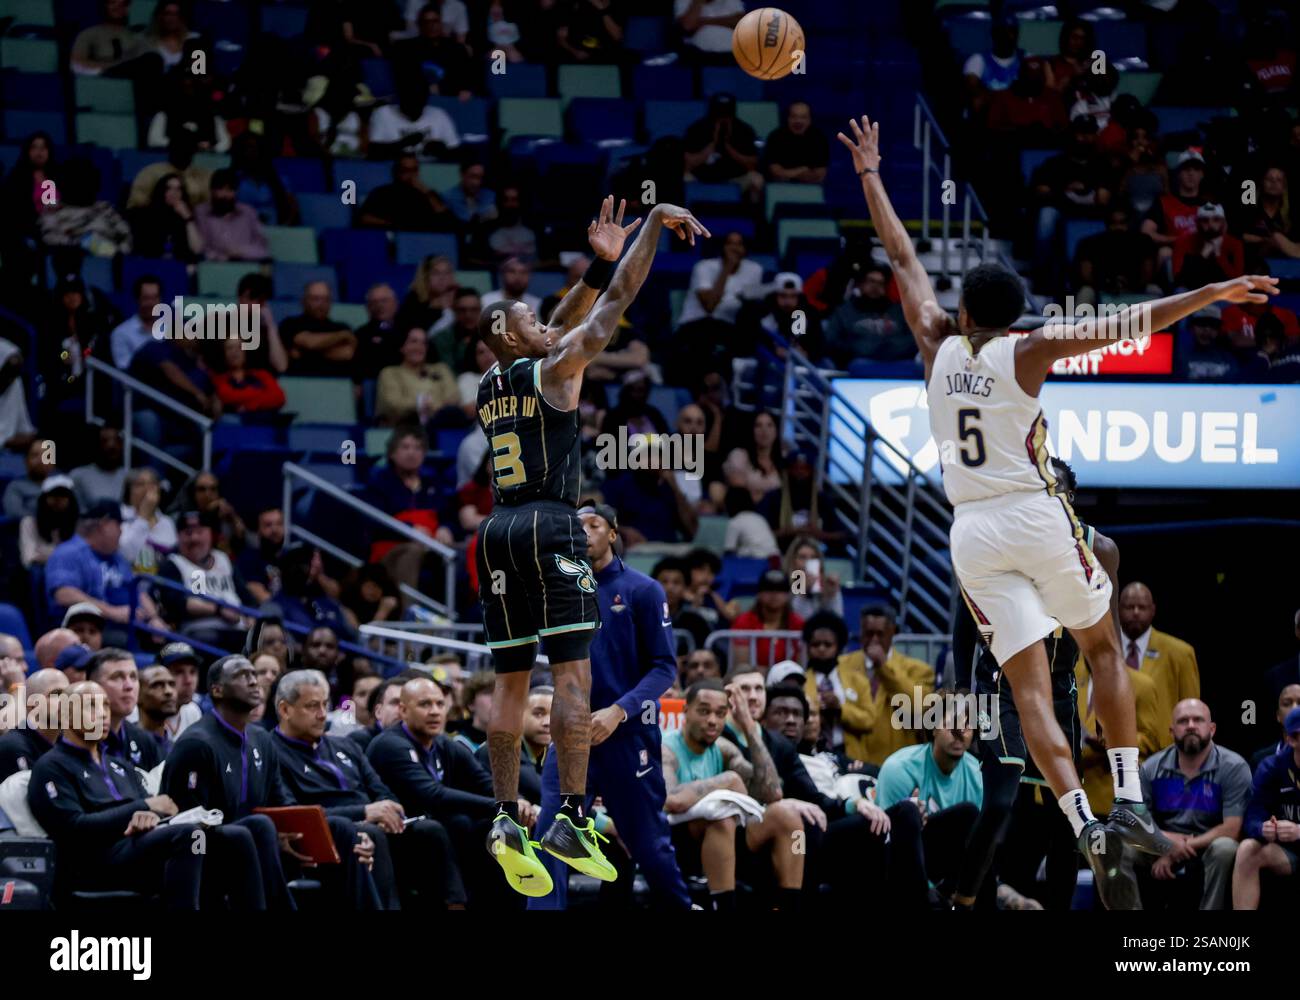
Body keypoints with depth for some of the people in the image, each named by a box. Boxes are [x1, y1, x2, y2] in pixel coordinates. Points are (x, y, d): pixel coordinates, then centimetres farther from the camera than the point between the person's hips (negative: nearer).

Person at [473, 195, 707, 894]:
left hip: (497, 533, 7)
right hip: (550, 527, -7)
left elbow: (561, 328, 25)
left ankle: (506, 818, 0)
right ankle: (572, 818, -16)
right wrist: (655, 224, 3)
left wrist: (598, 264, 22)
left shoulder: (488, 388, 14)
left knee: (510, 680, 8)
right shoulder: (553, 372, -4)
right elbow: (615, 304, -3)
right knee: (572, 672, -8)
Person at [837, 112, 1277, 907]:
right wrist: (1206, 296, -15)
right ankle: (1129, 802, 6)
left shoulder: (939, 346, 6)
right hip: (1038, 516, -2)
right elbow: (1120, 327, -13)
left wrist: (870, 175, 27)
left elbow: (903, 256, 17)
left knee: (1031, 687, -2)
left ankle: (1087, 826, -18)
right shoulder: (1027, 352, -4)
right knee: (1104, 649, 17)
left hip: (973, 534, 2)